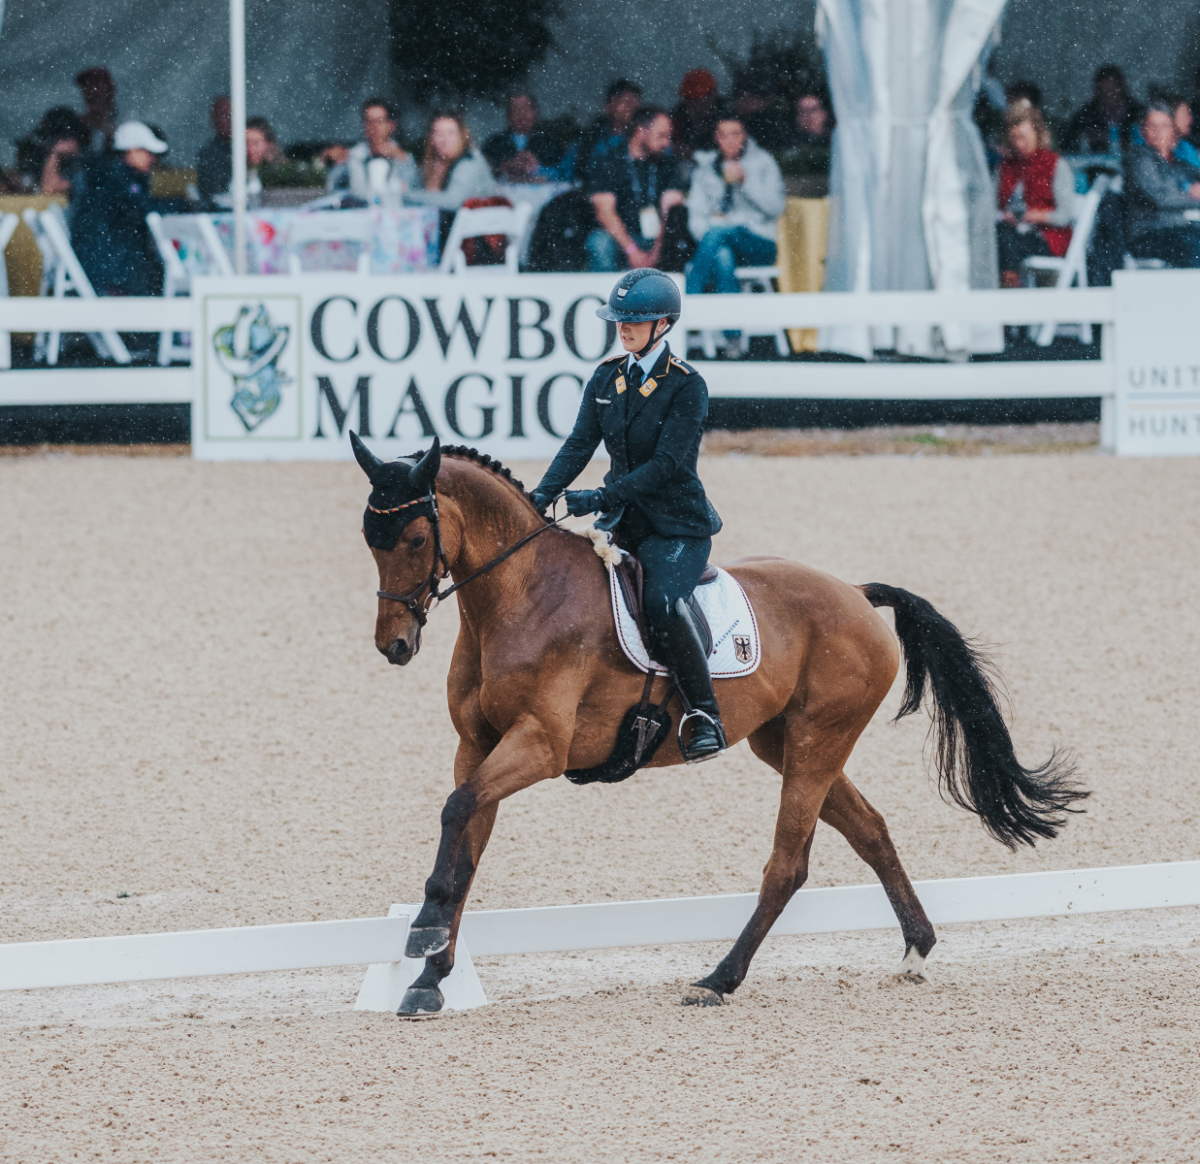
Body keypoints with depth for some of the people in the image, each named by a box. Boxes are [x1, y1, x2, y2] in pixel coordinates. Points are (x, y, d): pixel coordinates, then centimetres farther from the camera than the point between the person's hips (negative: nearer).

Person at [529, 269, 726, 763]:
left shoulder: (686, 387, -11)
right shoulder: (606, 379, 8)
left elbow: (666, 464, -18)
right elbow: (579, 445, 3)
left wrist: (602, 498, -27)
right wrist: (543, 495, -14)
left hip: (677, 524, -7)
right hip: (623, 521, 7)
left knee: (662, 602, -33)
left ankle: (705, 717, -24)